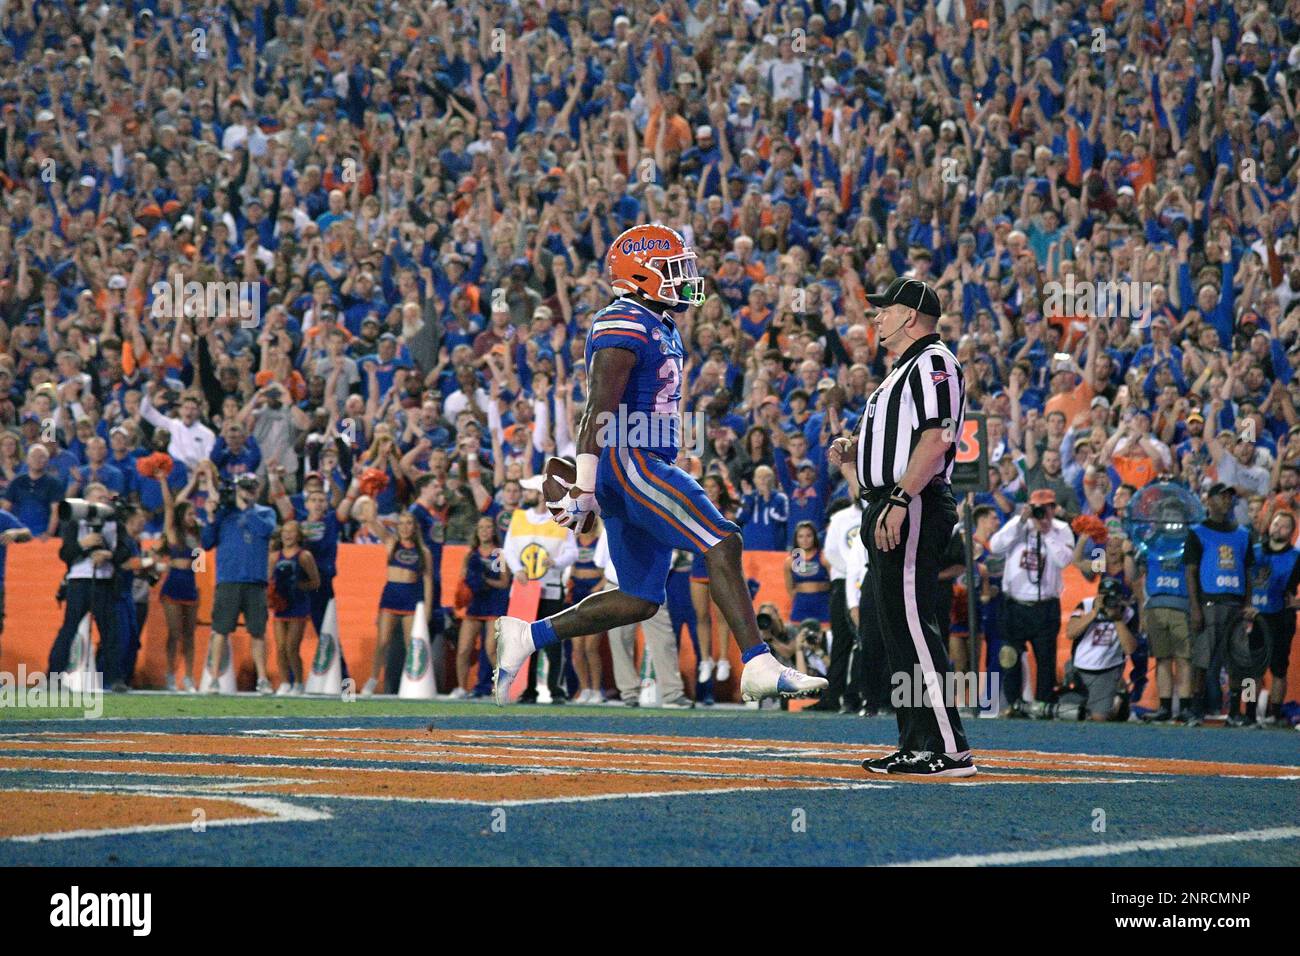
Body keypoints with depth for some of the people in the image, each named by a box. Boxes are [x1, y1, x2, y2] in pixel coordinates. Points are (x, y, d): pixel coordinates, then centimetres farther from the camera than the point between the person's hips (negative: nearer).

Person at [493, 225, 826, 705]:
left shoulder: (662, 330, 22)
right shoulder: (624, 325, -10)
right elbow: (600, 409, -18)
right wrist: (584, 485, -23)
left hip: (645, 465, 10)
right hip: (626, 461, -10)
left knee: (640, 601, 8)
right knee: (723, 545, -17)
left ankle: (527, 636, 14)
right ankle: (759, 667, -21)